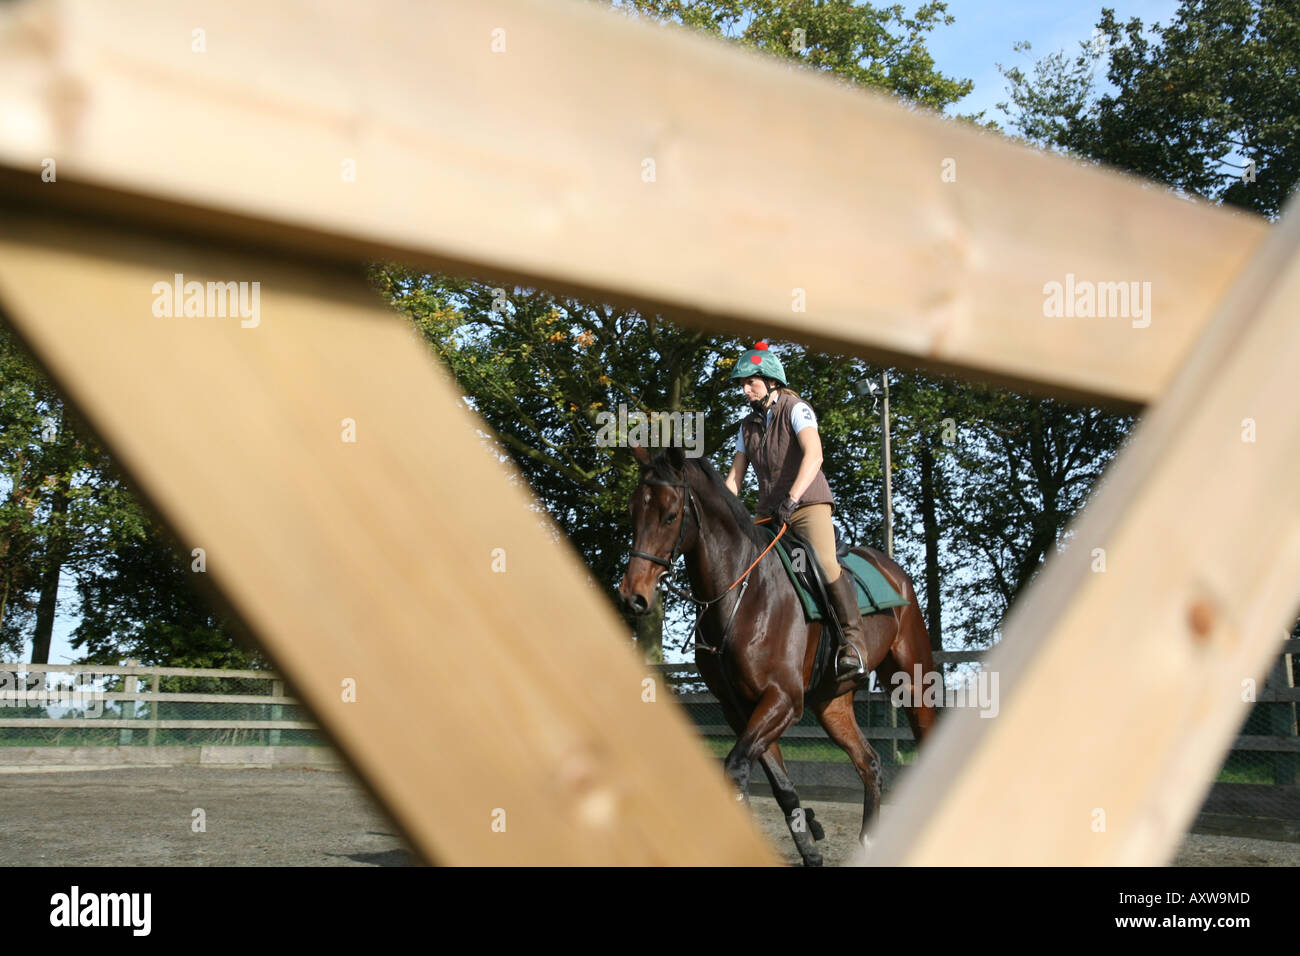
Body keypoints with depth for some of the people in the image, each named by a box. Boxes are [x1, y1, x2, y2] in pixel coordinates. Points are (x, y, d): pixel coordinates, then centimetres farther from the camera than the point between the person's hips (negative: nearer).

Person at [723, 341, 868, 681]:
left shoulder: (796, 410, -7)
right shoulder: (747, 427, 14)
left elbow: (814, 455, -23)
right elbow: (735, 476, 13)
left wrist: (792, 497, -36)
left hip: (808, 503, -6)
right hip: (769, 512, 7)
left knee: (825, 564, -27)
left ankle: (853, 639, -15)